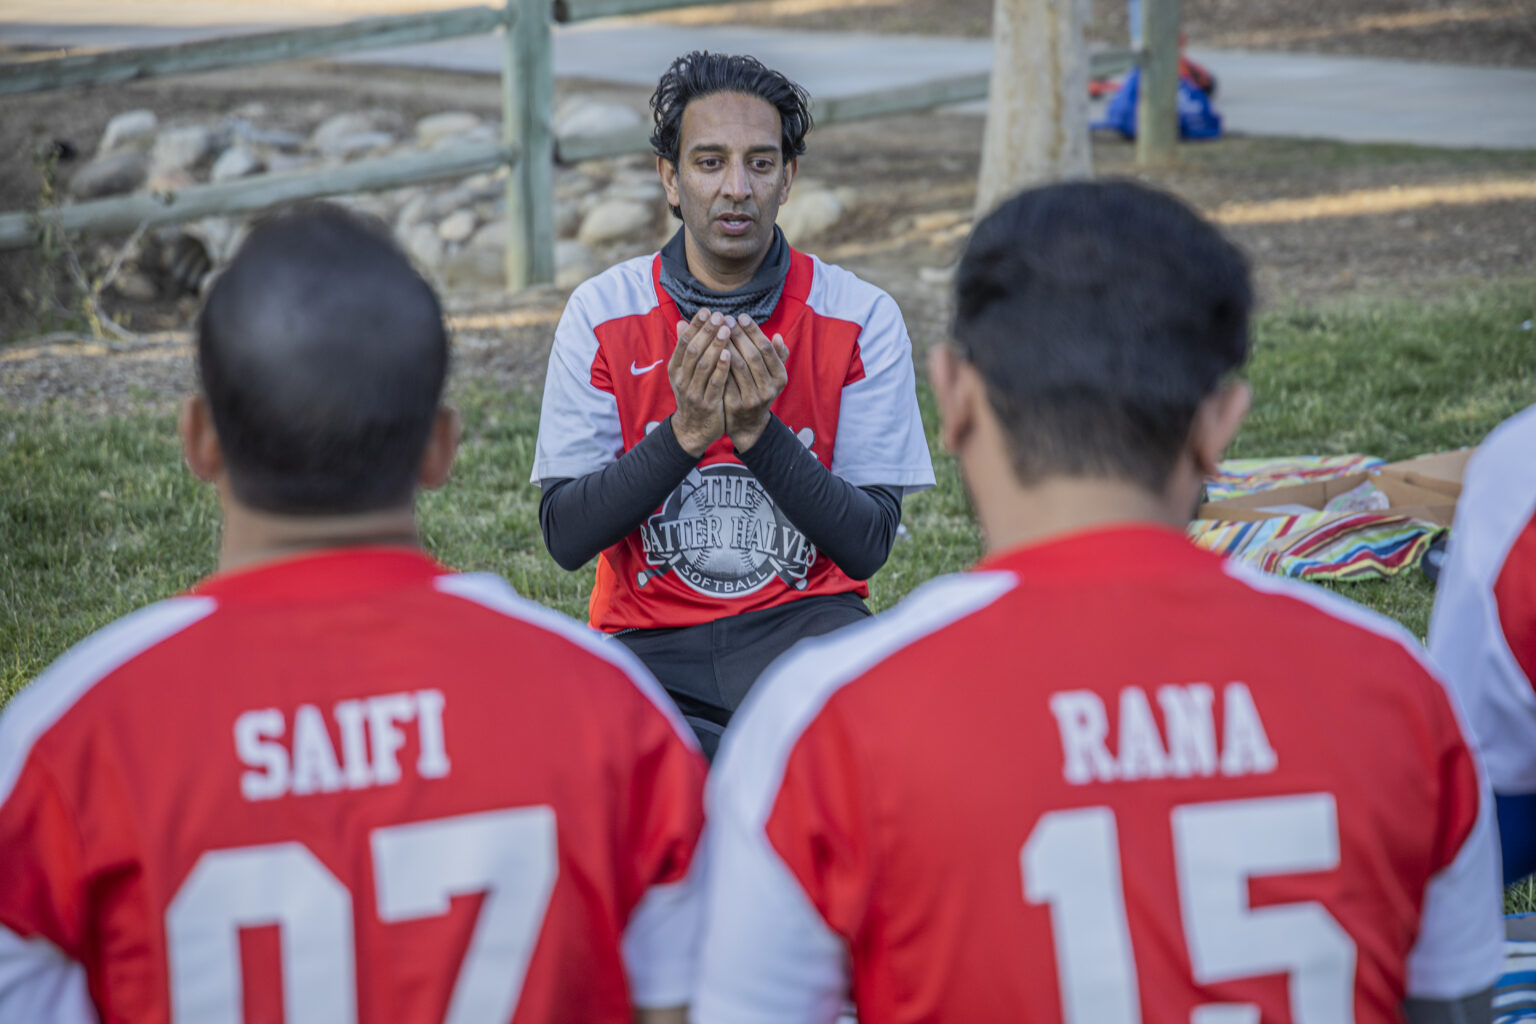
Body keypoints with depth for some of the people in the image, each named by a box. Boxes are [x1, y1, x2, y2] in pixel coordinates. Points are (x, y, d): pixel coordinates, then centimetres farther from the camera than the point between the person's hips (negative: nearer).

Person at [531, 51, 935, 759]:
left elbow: (868, 546, -7)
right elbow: (565, 536, -6)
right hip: (649, 640, 1)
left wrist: (757, 431, -20)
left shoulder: (860, 318, -2)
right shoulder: (602, 314, -1)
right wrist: (685, 432, -20)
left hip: (804, 621, -1)